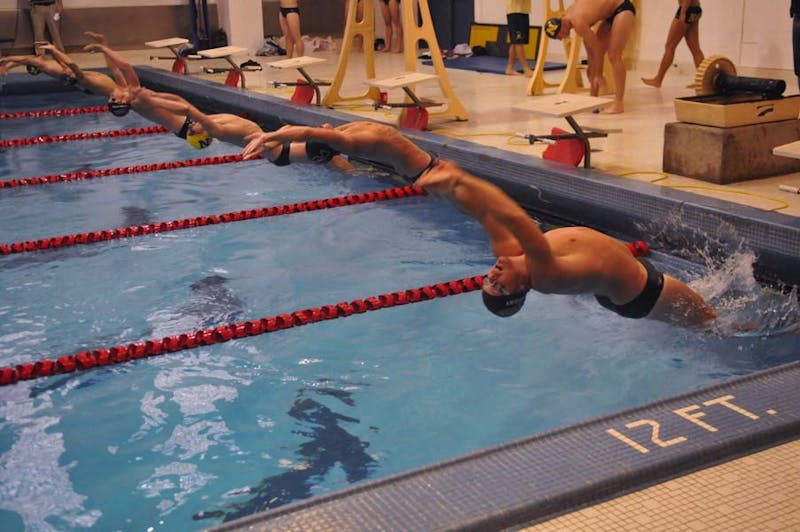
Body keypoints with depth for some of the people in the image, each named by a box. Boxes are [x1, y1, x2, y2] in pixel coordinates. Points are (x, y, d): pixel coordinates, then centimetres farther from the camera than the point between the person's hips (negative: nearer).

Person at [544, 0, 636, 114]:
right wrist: (591, 68, 17)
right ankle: (594, 97, 17)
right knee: (595, 53, 9)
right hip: (611, 14, 10)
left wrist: (598, 75, -11)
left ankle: (619, 103, -16)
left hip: (623, 9, -10)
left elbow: (597, 48, -21)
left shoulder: (578, 22, -29)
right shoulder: (569, 14, -1)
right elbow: (590, 45, 10)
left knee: (614, 56, -16)